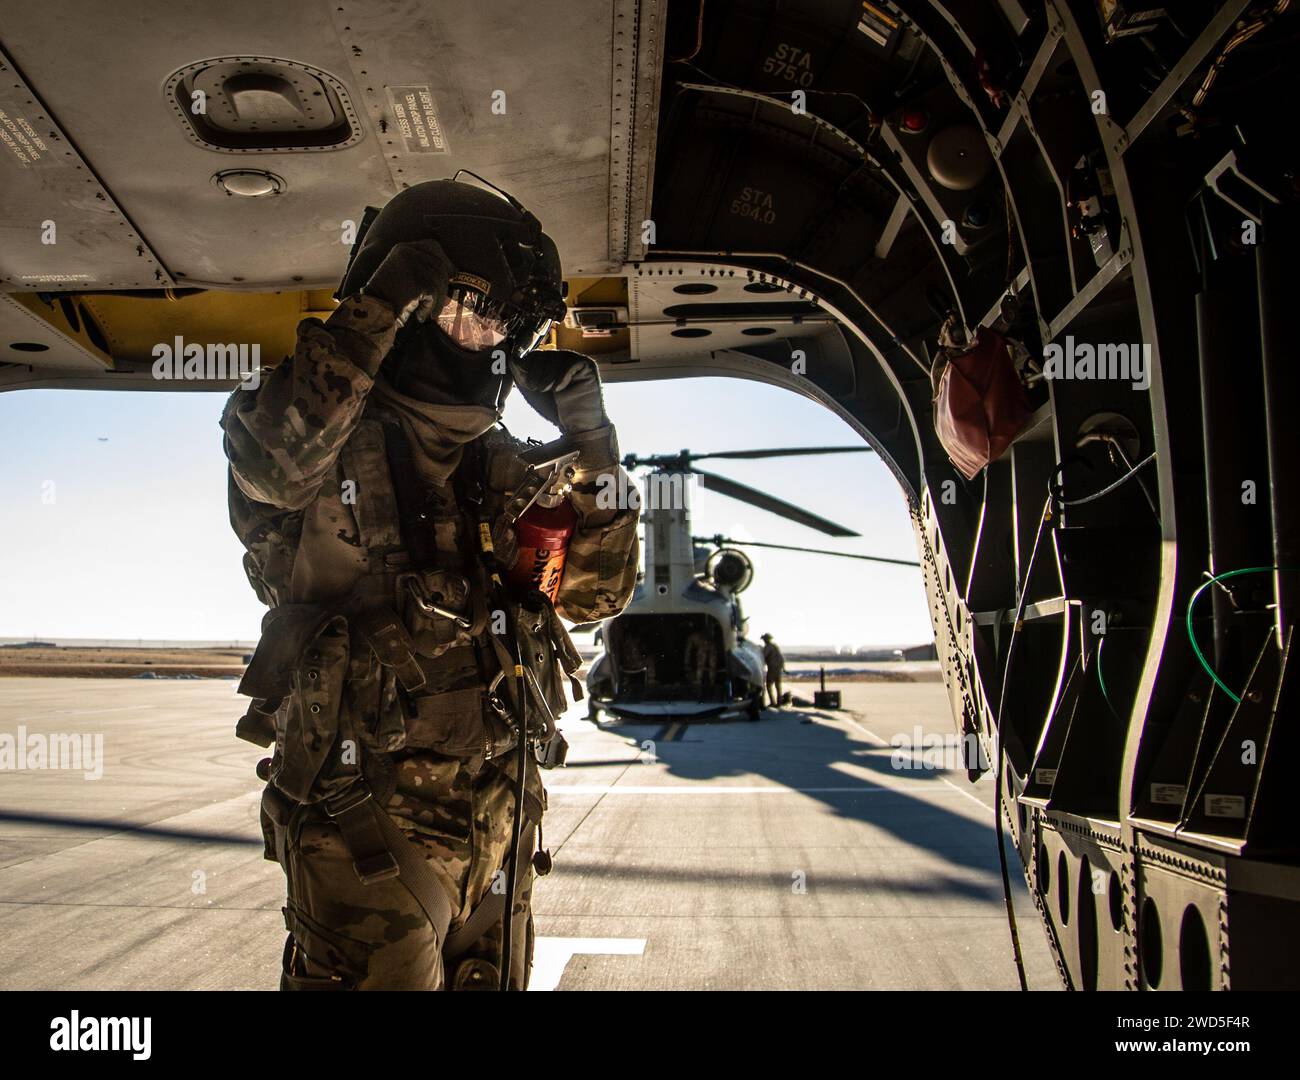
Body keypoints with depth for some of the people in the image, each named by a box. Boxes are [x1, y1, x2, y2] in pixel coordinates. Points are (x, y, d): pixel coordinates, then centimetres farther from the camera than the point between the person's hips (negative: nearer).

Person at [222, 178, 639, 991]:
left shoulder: (503, 467, 12)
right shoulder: (334, 436, -4)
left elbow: (596, 590, 9)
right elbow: (269, 461, -29)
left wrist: (590, 446, 0)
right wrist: (377, 311, -24)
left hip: (498, 820, 6)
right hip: (366, 816, -6)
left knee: (488, 978, 18)